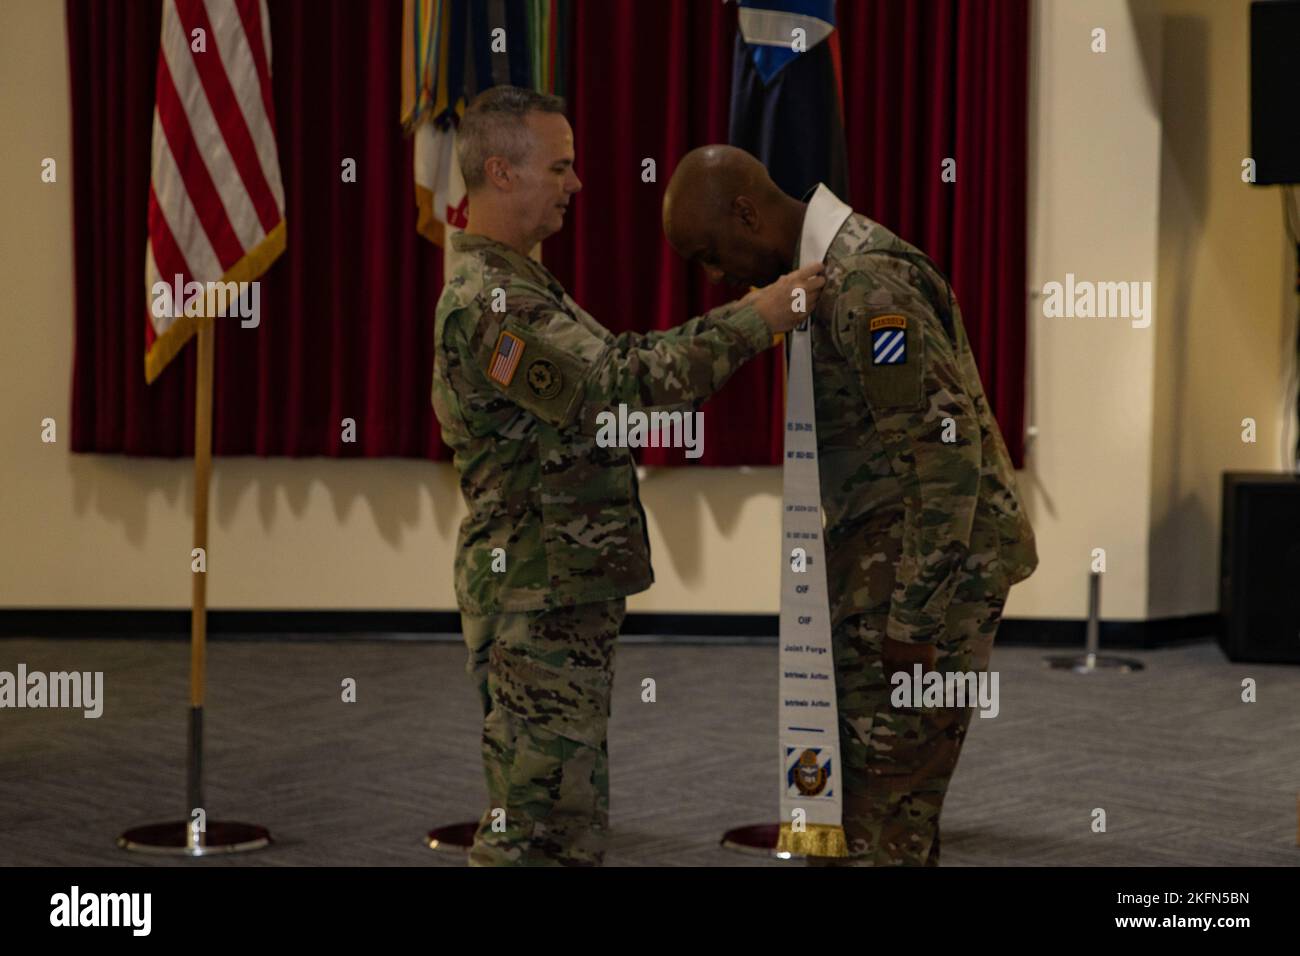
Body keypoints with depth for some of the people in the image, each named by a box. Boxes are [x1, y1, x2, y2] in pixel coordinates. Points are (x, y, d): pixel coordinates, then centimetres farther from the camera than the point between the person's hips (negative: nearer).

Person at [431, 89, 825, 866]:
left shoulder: (516, 284, 16)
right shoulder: (486, 301, -19)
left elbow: (612, 359, 18)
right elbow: (619, 387, -26)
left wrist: (735, 322, 8)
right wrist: (753, 322, -20)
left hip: (566, 595, 10)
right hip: (539, 600, -10)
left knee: (571, 823, 16)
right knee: (536, 828, -5)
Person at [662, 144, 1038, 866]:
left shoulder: (866, 282, -17)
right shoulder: (829, 271, 14)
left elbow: (948, 447, -23)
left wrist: (914, 618, -22)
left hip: (929, 568, -10)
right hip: (881, 562, 10)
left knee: (884, 814, -5)